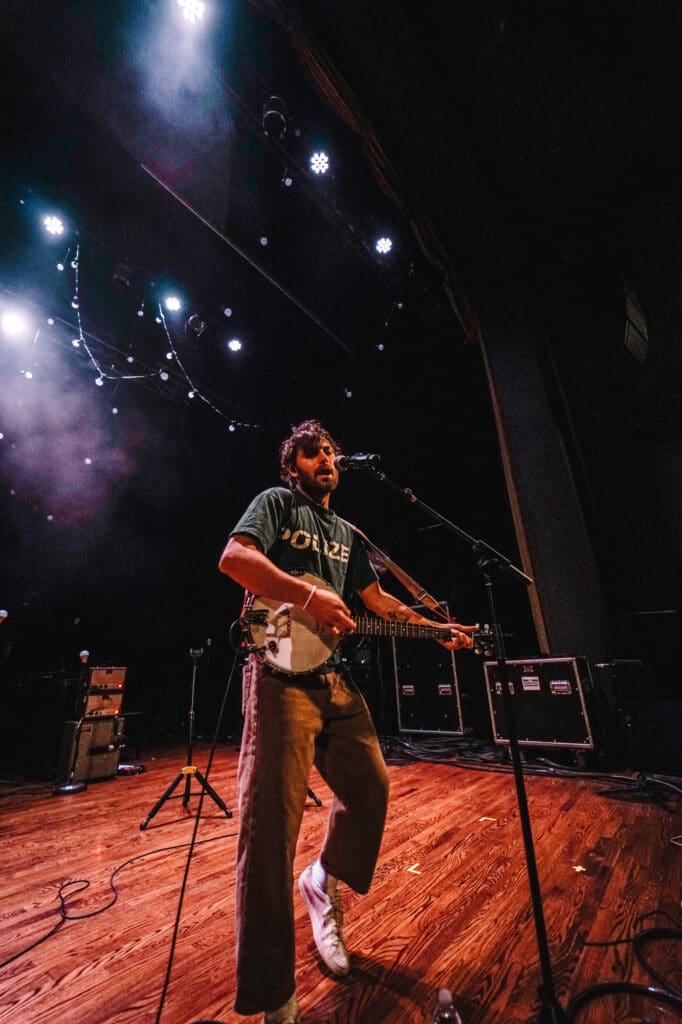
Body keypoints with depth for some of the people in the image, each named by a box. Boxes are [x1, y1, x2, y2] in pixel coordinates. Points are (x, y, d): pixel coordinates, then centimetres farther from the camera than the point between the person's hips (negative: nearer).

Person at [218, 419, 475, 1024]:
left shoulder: (347, 533, 21)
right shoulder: (276, 502, 2)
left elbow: (378, 599, 21)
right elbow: (233, 557, -15)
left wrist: (438, 629, 14)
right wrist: (311, 596, -23)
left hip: (335, 678, 7)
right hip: (280, 674, -7)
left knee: (371, 787, 12)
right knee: (271, 820, -6)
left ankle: (324, 883, 39)